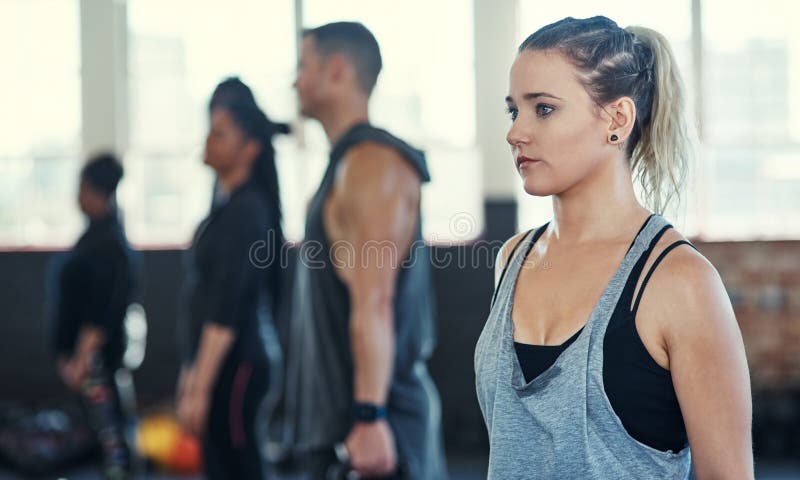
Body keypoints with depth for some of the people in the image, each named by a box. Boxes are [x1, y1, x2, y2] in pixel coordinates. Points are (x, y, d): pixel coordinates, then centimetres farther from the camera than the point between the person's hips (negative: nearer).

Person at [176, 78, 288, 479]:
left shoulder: (245, 209, -14)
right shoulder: (228, 206, 13)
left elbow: (226, 310, -19)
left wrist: (200, 388, -21)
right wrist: (193, 372, 18)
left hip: (233, 368, -9)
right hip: (217, 366, 9)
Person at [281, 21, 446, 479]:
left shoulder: (372, 163, -15)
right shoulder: (349, 163, 17)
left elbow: (374, 303, -23)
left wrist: (369, 416, -27)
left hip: (370, 421, -10)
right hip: (341, 414, 10)